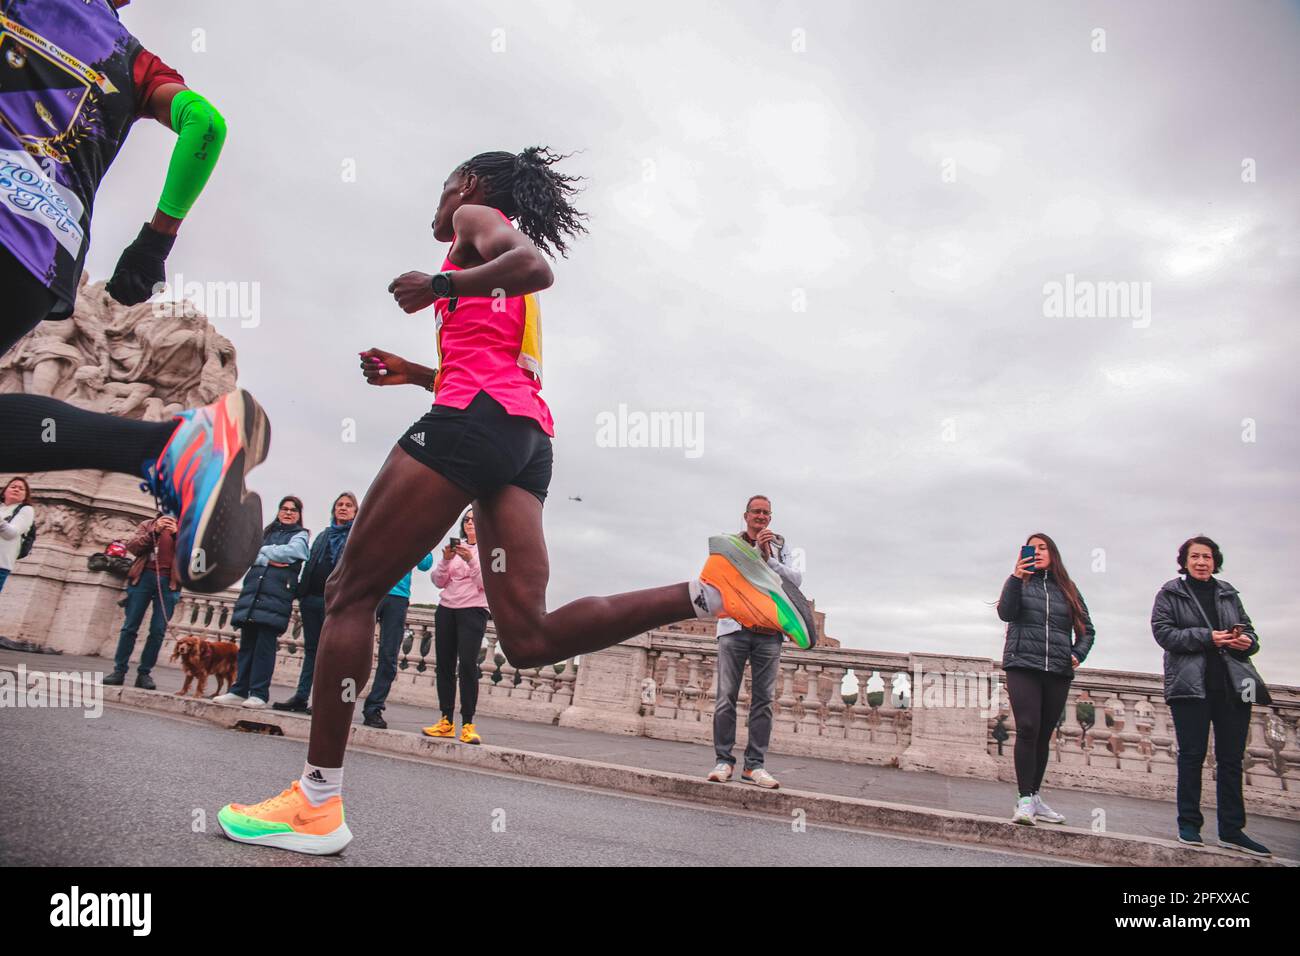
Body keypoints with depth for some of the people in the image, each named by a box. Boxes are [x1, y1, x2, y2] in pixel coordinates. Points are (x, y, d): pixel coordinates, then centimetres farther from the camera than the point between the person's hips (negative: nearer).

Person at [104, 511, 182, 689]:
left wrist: (177, 534, -11)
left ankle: (144, 673, 3)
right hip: (144, 577, 0)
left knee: (158, 631, -3)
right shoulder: (148, 524, 16)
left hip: (169, 582, 0)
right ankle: (119, 671, 4)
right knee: (130, 627, -1)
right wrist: (154, 531, -10)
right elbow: (132, 546, 2)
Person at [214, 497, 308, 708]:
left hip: (276, 596, -4)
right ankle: (239, 690, 9)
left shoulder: (300, 535, 11)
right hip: (251, 593, 4)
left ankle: (259, 693, -6)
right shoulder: (266, 532, 23)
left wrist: (262, 550, 3)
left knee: (265, 644, -8)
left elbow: (289, 552, -8)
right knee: (246, 643, 4)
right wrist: (268, 560, -9)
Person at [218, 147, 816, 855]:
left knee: (349, 592, -1)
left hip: (476, 422, -8)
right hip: (528, 435, 9)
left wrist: (437, 285, -8)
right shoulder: (503, 281, 36)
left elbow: (536, 267, -11)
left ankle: (316, 806, 0)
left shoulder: (479, 216, 12)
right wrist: (415, 374, 32)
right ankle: (711, 589, -18)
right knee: (529, 636, -6)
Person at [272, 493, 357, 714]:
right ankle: (301, 697, 10)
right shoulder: (323, 535, 23)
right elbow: (309, 565, 20)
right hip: (311, 598, 6)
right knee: (311, 648, 8)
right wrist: (301, 595, 11)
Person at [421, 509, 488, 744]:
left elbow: (485, 584, -8)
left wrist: (471, 560, -20)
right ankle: (446, 722, 5)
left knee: (467, 665, -14)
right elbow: (439, 582, 9)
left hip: (473, 611, -5)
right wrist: (446, 559, -7)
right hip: (446, 609, 5)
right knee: (444, 664, 0)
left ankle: (467, 725, -13)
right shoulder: (456, 547, 15)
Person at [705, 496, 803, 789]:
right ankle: (724, 761, 4)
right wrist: (755, 549, -11)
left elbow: (796, 580, 3)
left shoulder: (780, 545, 15)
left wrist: (768, 558, -8)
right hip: (734, 626, -2)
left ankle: (754, 765, 6)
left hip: (769, 631, 2)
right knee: (726, 697, -3)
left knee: (763, 699, 1)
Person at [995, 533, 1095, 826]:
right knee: (1028, 728, -15)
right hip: (1023, 666, -3)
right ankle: (1025, 800, -12)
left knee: (1044, 734, 8)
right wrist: (1016, 578, -18)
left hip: (1058, 671, 3)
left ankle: (1034, 797, 19)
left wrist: (1078, 654, 1)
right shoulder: (1020, 583, 9)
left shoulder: (1068, 589, 15)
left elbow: (1087, 629, 19)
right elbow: (1005, 613, -7)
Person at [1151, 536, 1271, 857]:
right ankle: (1188, 824, 8)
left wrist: (1246, 641, -6)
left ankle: (1232, 830, 15)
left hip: (1232, 685, 4)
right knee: (1192, 755, -1)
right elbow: (1162, 631, -6)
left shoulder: (1228, 594, 16)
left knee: (1231, 758, 6)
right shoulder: (1170, 593, 4)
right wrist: (1206, 637, -16)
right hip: (1191, 684, -4)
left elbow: (1248, 629, 17)